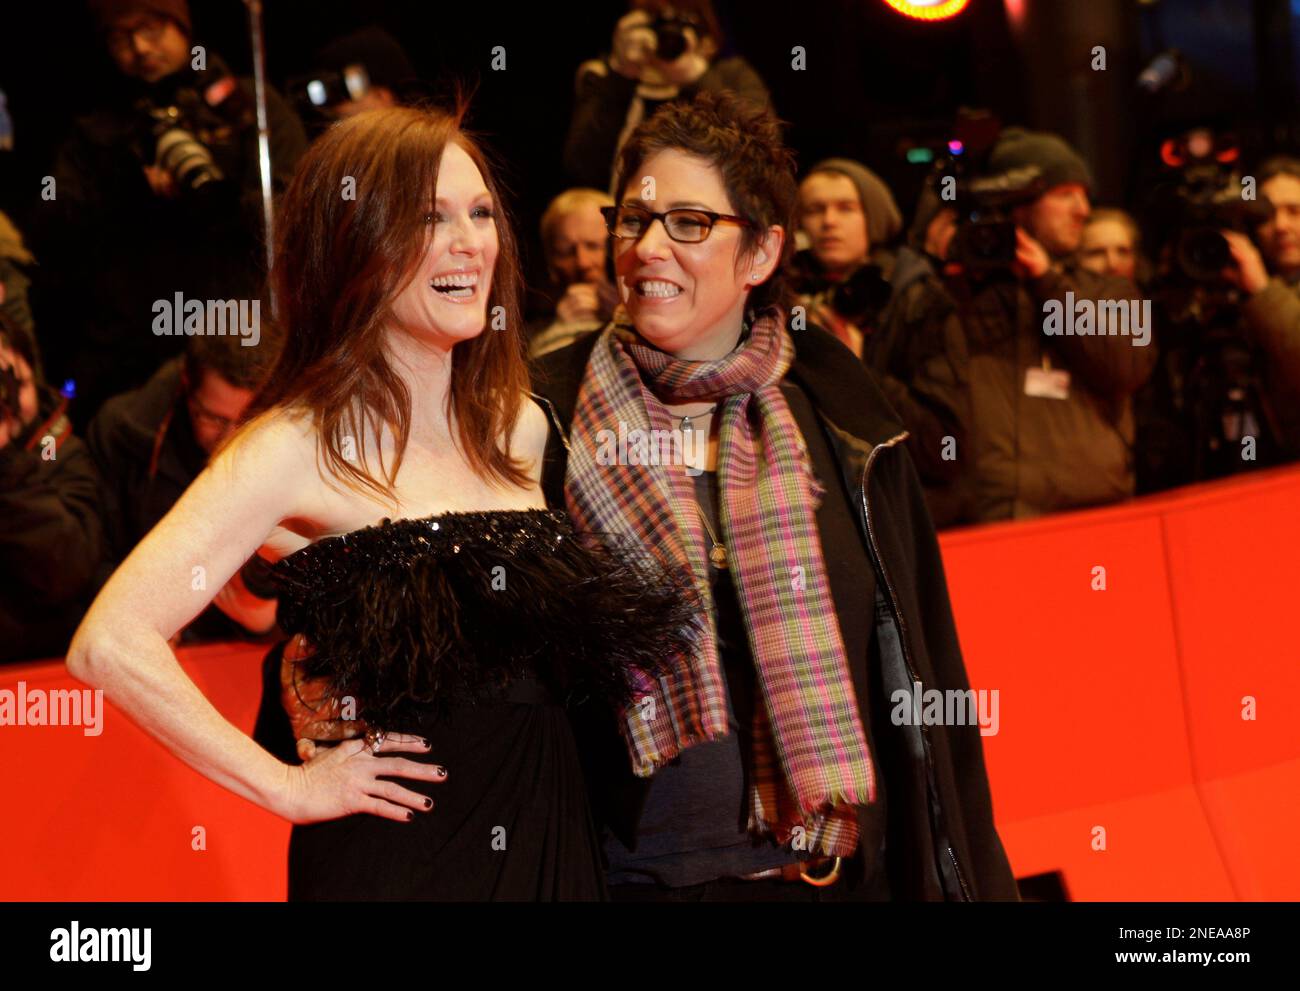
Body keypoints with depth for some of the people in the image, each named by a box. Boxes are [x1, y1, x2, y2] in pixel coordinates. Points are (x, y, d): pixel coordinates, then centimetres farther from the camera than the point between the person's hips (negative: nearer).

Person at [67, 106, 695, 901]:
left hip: (549, 844, 6)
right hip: (398, 857, -6)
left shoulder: (519, 428, 8)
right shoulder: (300, 448, -12)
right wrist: (290, 787, -16)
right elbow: (112, 642, -22)